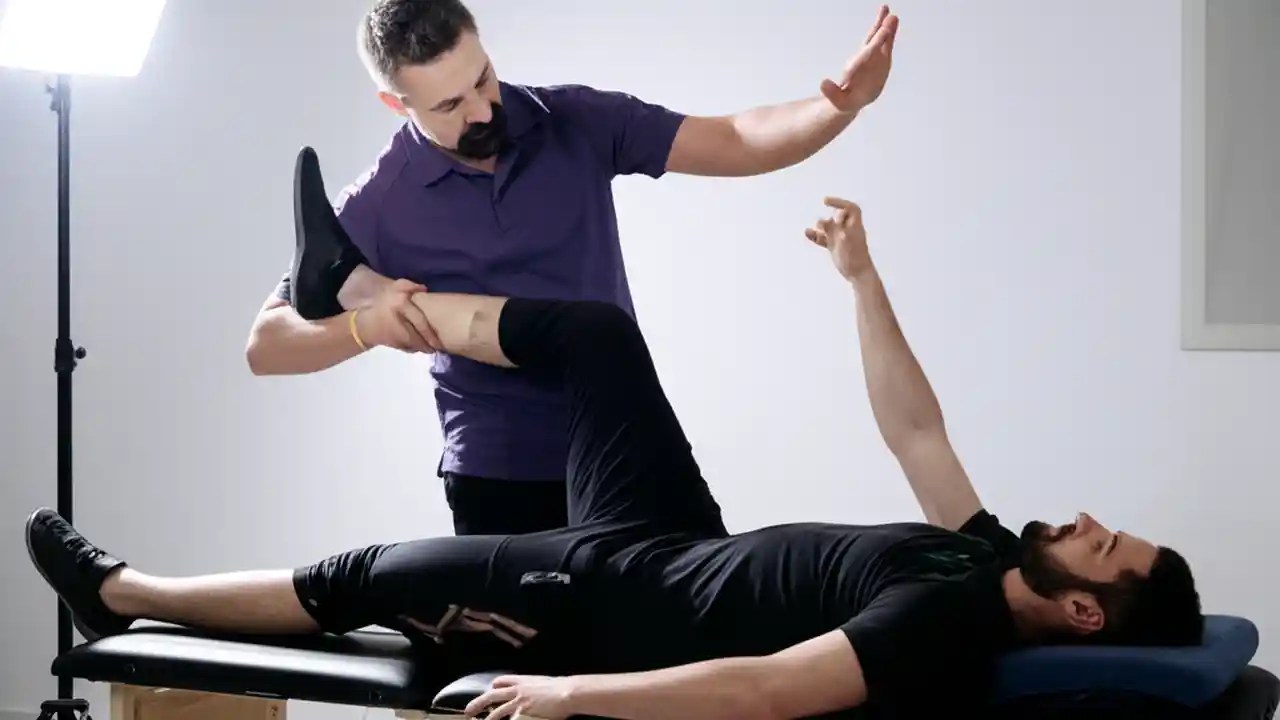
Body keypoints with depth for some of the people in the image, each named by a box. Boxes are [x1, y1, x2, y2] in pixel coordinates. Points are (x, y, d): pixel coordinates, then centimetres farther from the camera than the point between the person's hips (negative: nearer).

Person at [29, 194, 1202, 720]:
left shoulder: (949, 621, -31)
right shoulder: (985, 564, -4)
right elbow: (916, 429, 9)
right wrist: (865, 279, 7)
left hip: (614, 608, -8)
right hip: (670, 546, 8)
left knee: (360, 581, 1)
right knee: (593, 331, 4)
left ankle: (121, 594, 23)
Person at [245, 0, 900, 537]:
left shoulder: (579, 124, -3)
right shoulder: (380, 205, -8)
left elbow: (737, 143, -6)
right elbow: (265, 345, -6)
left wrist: (841, 104, -25)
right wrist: (364, 327, -27)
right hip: (498, 482, -2)